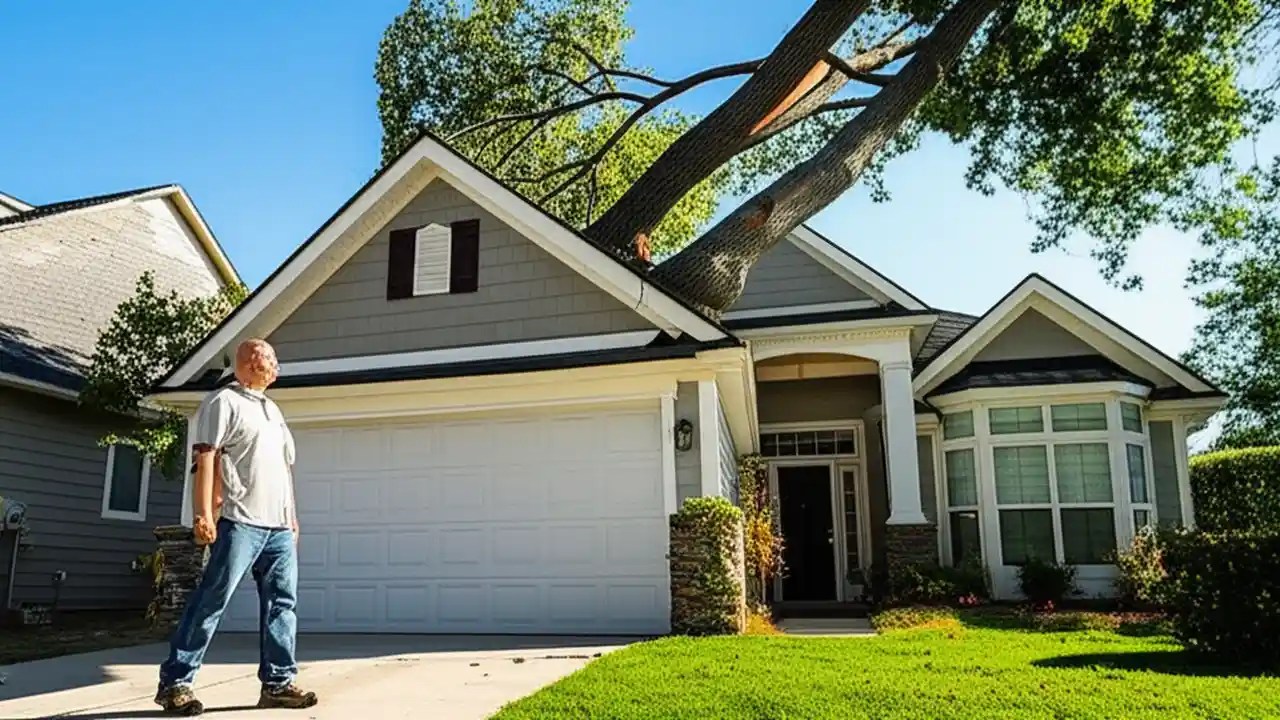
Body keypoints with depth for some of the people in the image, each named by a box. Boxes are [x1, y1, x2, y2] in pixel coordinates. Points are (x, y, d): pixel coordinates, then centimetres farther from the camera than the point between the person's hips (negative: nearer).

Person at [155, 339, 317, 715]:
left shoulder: (272, 409, 25)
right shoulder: (223, 401, -1)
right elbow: (206, 458, -11)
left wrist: (292, 516, 23)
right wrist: (203, 513, -19)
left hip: (278, 526, 8)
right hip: (240, 521, -8)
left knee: (281, 602, 5)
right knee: (211, 600, -6)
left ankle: (278, 682, 9)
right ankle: (175, 682, 2)